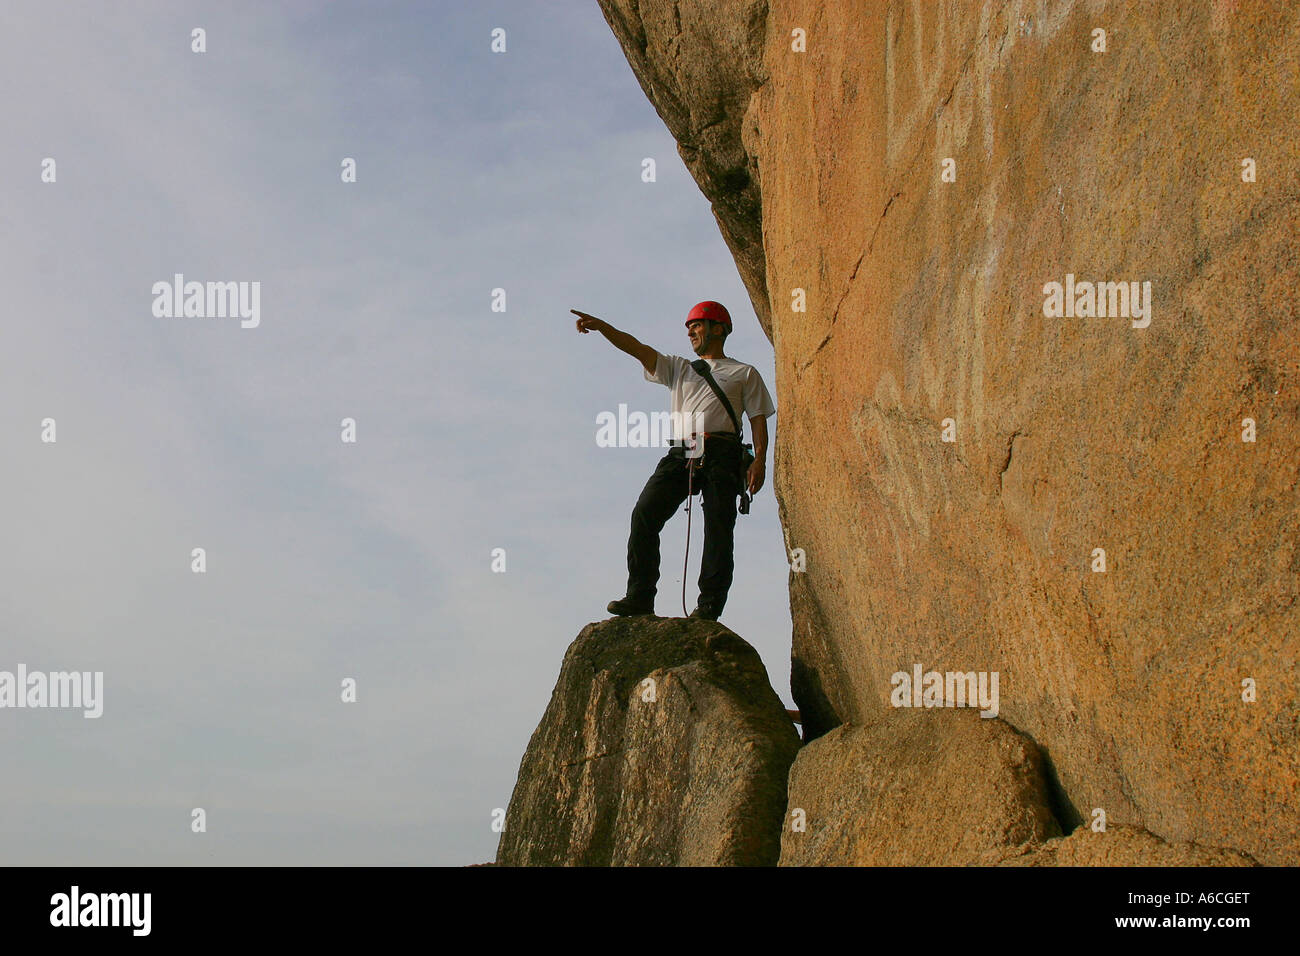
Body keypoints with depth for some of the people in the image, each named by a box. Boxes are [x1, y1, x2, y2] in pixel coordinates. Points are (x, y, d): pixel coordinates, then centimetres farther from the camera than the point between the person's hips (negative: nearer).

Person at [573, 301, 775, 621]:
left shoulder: (745, 373, 19)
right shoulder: (679, 368, 30)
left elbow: (759, 420, 10)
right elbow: (638, 348, 18)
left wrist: (759, 461, -6)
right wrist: (601, 326, 4)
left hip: (721, 454, -3)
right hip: (681, 453, 3)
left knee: (718, 526, -13)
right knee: (645, 513, -14)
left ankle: (710, 604, -13)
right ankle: (640, 596, -15)